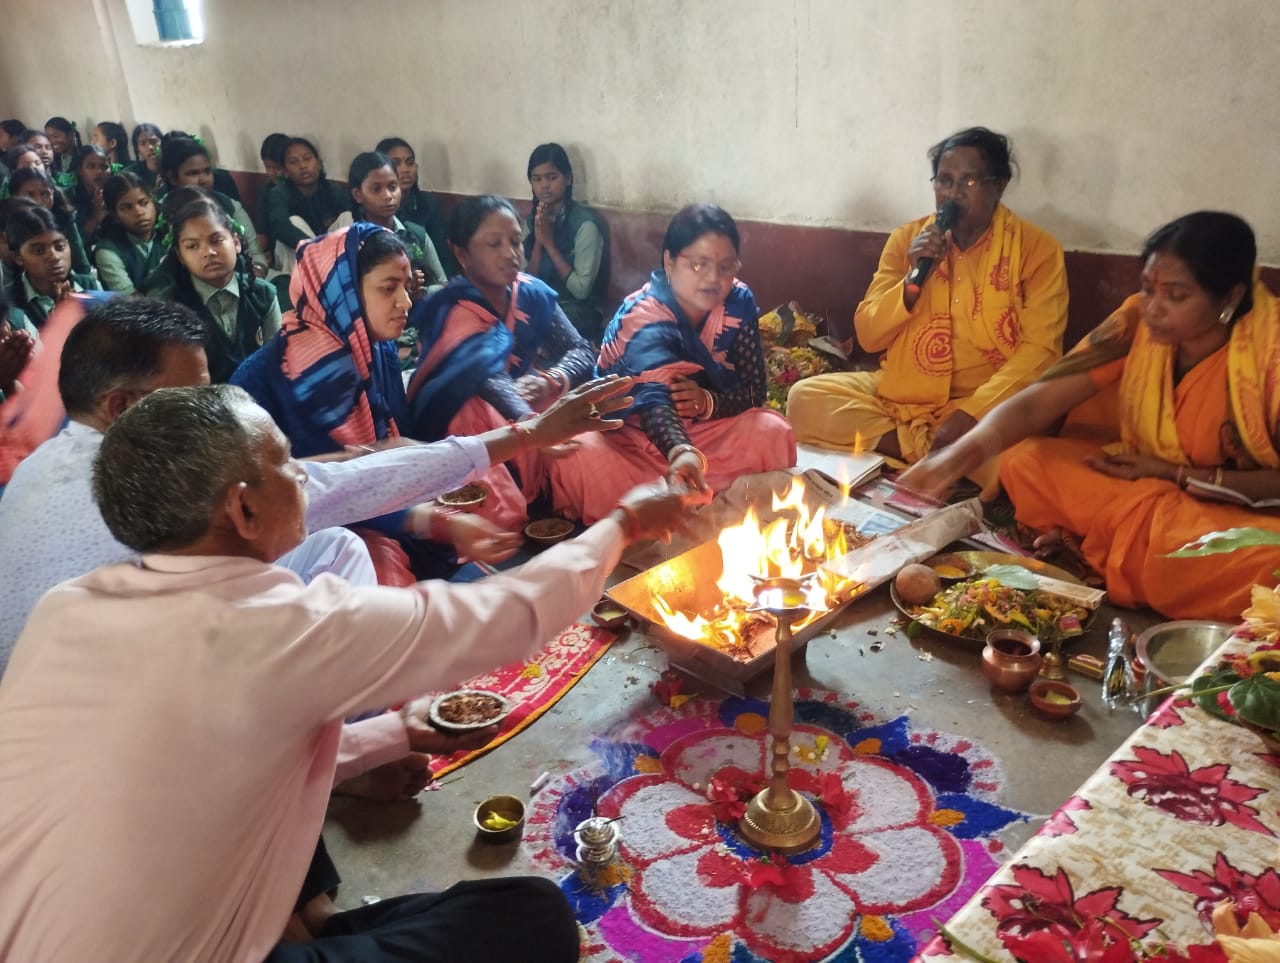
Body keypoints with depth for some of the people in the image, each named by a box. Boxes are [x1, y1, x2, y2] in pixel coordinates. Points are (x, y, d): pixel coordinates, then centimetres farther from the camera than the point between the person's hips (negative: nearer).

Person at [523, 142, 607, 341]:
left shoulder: (585, 222, -13)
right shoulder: (532, 220, 6)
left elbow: (581, 289, -17)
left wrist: (549, 243, -16)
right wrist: (538, 242, -13)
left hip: (578, 313, -5)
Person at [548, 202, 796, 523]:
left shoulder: (738, 302, -9)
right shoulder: (644, 318, -25)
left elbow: (754, 389, -8)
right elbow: (652, 398, -44)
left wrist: (709, 402, -31)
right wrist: (681, 452, -66)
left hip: (702, 428, 4)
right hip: (627, 431, -4)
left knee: (773, 432, -22)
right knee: (580, 457, -34)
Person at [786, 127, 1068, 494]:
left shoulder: (1036, 248, -3)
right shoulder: (906, 238, 6)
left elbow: (1039, 350, -11)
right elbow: (868, 336, 3)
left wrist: (971, 413, -24)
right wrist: (914, 279, -14)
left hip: (987, 402, -3)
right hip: (900, 394, 4)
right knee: (805, 398, -19)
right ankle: (929, 449, -17)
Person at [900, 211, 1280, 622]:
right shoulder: (1138, 321, -13)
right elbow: (1035, 402, -19)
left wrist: (1176, 473, -18)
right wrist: (960, 453, -36)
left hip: (1241, 514, -2)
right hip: (1145, 491, 3)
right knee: (1023, 462, -16)